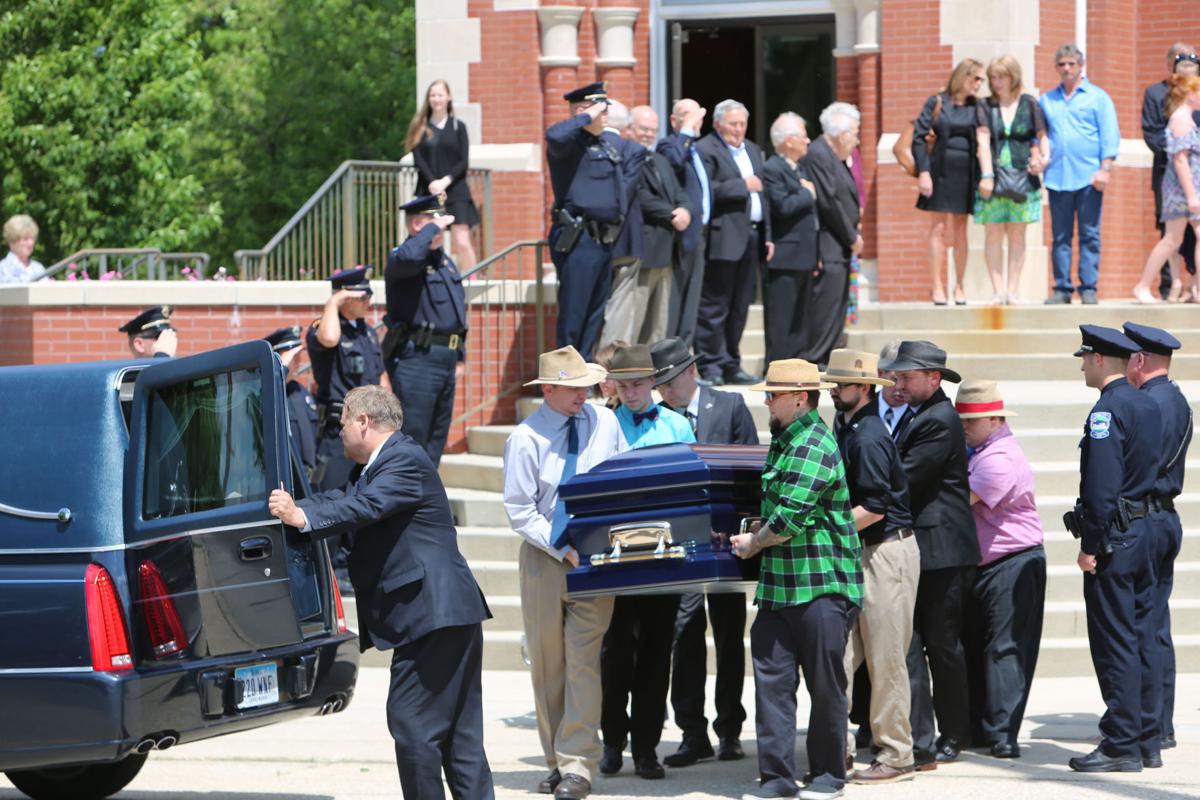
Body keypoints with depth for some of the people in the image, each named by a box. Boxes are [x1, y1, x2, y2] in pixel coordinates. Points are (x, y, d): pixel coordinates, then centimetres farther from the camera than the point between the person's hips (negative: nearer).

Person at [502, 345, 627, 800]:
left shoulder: (604, 422, 1)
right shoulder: (526, 439, -9)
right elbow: (520, 511, -8)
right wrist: (564, 550, -15)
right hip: (545, 558, -1)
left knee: (583, 660, -9)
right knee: (547, 665, 6)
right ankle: (557, 762, 15)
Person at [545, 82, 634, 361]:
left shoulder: (607, 145, 18)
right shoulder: (571, 143, -10)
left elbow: (622, 184, 32)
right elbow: (555, 136, -34)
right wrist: (587, 118, -21)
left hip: (604, 240, 9)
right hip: (578, 240, -9)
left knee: (596, 315, 14)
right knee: (573, 314, -5)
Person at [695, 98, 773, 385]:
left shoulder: (753, 151, 21)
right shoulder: (704, 150, -5)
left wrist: (767, 235, 16)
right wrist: (742, 185, -16)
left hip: (752, 238, 8)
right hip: (724, 240, -8)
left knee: (739, 308, 10)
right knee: (714, 307, -5)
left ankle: (731, 365, 15)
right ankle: (710, 367, -3)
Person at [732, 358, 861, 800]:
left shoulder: (814, 447, -15)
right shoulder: (783, 441, 16)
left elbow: (788, 520, -18)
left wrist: (753, 544, -3)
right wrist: (757, 537, 14)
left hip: (822, 586, -9)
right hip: (779, 586, 9)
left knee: (825, 684, 2)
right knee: (771, 676, 2)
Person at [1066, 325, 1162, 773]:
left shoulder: (1108, 410, -16)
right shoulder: (1148, 405, 13)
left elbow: (1101, 485, -22)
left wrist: (1090, 545, -18)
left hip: (1114, 536, -9)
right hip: (1146, 529, 9)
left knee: (1114, 643, -6)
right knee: (1143, 639, 11)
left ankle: (1121, 746, -5)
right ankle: (1148, 742, 15)